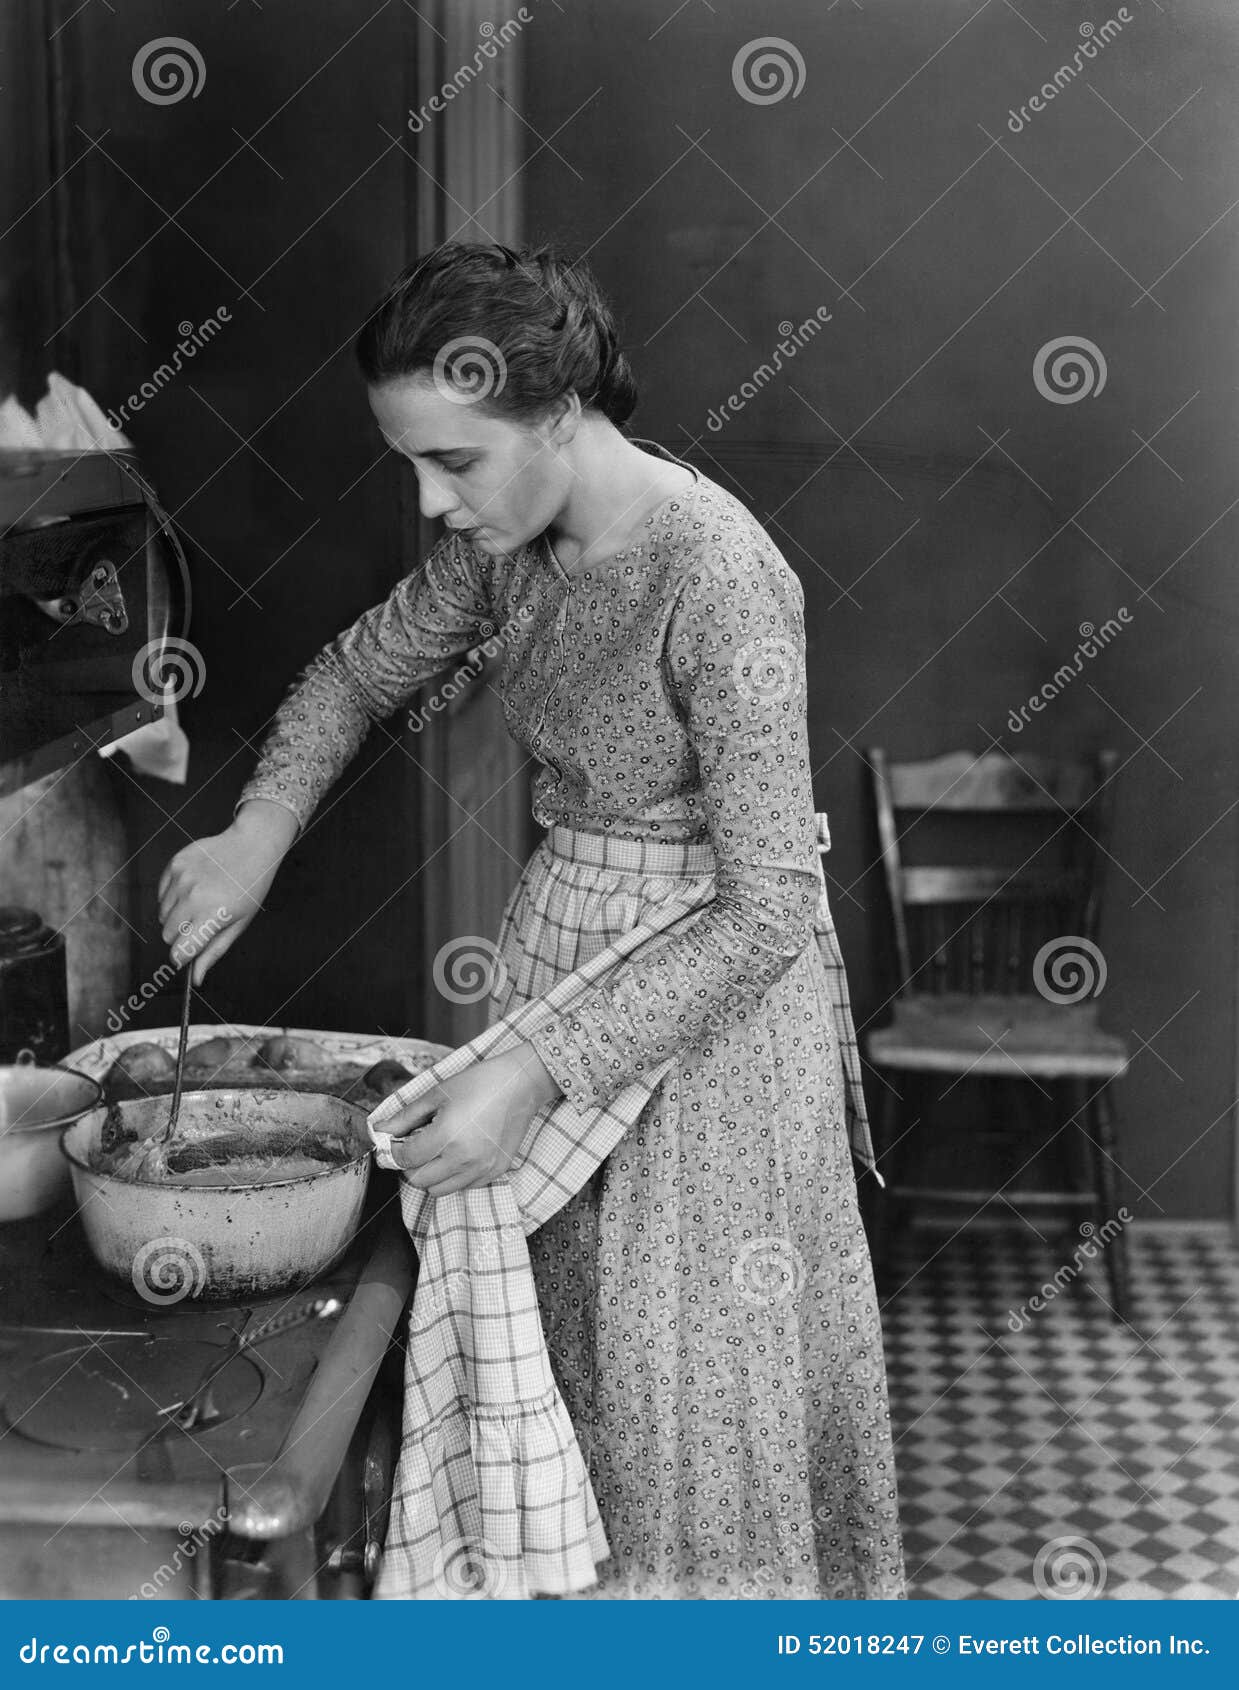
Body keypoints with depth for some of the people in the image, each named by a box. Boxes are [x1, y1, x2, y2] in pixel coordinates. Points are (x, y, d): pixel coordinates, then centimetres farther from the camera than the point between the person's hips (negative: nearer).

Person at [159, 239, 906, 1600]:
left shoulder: (719, 577, -26)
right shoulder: (507, 540, -4)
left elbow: (765, 911, -26)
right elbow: (364, 667, 14)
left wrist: (536, 1075, -28)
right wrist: (254, 834, -2)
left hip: (705, 984, -6)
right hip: (553, 948, 7)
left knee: (698, 1358, 8)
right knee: (559, 1326, 17)